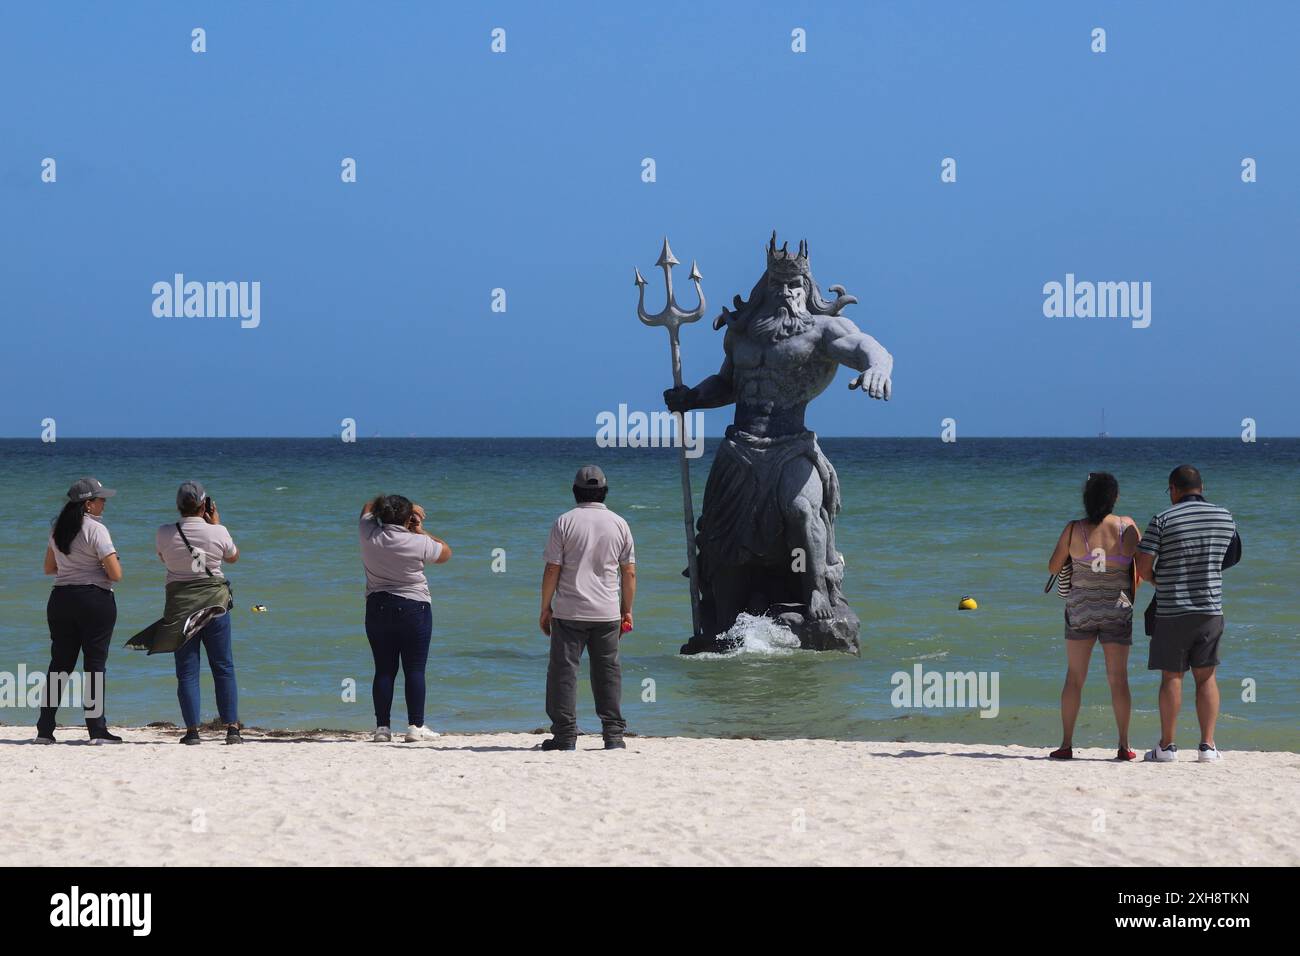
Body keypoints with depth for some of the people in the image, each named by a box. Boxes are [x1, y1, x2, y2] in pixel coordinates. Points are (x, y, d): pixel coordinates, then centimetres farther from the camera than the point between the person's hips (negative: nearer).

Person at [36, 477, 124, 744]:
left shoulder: (59, 529, 9)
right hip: (95, 599, -6)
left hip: (60, 599, 6)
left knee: (59, 662, 11)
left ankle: (44, 729, 9)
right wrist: (105, 566, 6)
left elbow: (49, 568, 20)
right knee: (94, 663, 0)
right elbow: (115, 574, -15)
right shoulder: (96, 530, -12)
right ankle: (97, 729, -1)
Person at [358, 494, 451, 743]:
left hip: (377, 608, 4)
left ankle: (382, 727, 6)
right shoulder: (418, 543, -14)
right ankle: (415, 726, -1)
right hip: (413, 609, -4)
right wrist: (421, 531, 11)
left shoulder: (370, 536, -4)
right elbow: (446, 553, 5)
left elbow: (369, 507, 17)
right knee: (415, 669, 1)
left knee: (383, 670, 7)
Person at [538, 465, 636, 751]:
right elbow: (629, 572, 6)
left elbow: (552, 570, -6)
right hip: (607, 613, 3)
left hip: (569, 611, -3)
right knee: (608, 671, 9)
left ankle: (565, 734, -3)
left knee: (563, 670, 1)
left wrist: (545, 609, 2)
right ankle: (614, 735, 8)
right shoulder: (619, 524, 4)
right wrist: (627, 610, 16)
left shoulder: (564, 522, -4)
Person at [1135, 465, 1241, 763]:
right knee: (1206, 676, 9)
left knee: (1171, 677, 4)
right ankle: (1207, 746, 4)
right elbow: (1232, 557, 17)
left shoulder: (1163, 520, -10)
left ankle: (1167, 746, 6)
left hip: (1172, 612, -3)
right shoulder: (1224, 518, 2)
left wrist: (1156, 581, 10)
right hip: (1210, 609, 3)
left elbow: (1143, 566, -11)